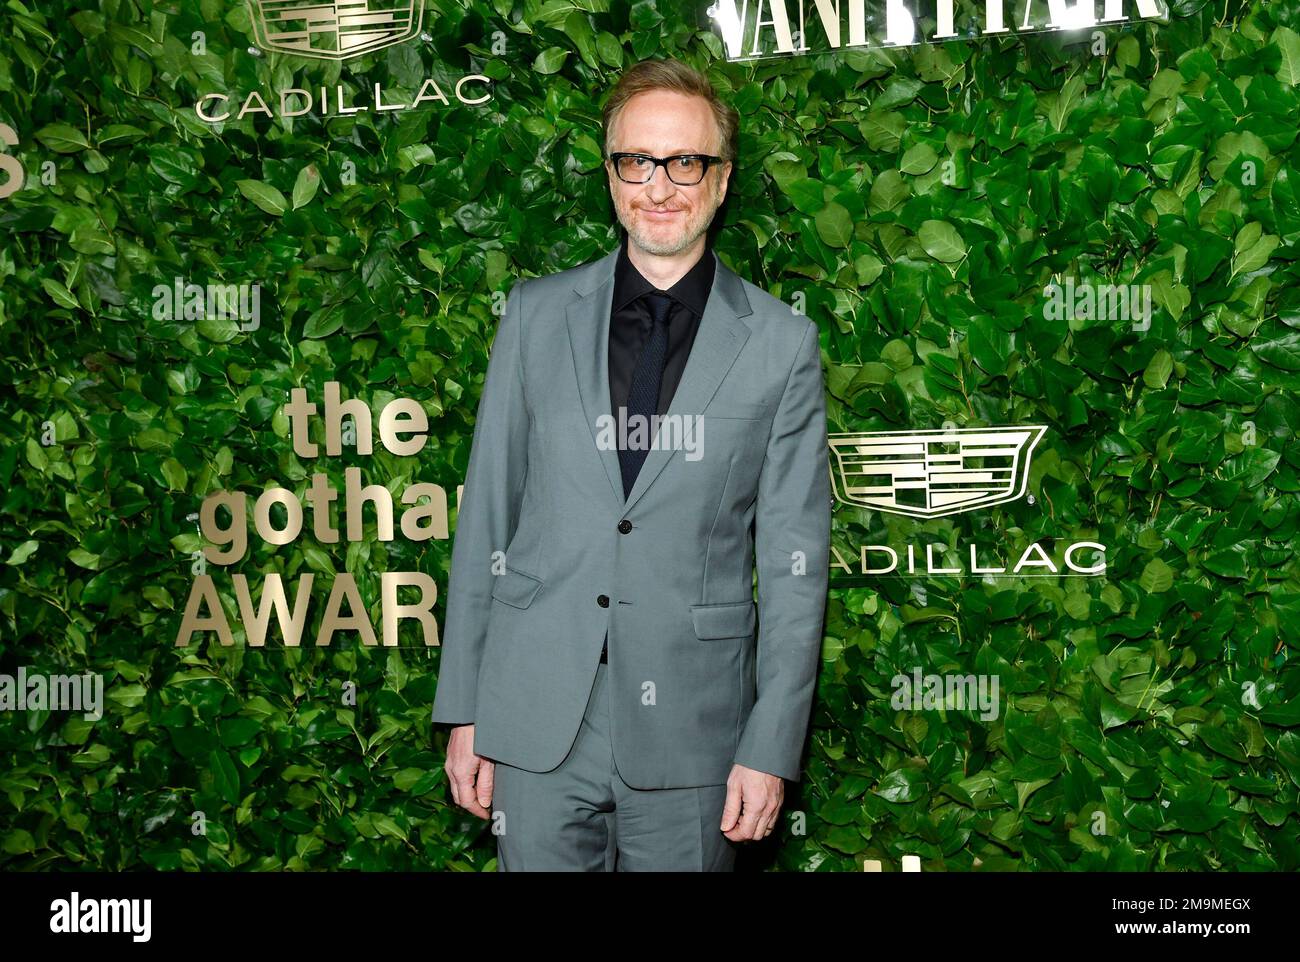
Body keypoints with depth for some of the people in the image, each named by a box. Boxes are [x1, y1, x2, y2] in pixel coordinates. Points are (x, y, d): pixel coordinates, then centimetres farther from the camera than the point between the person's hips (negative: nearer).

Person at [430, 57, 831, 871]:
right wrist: (464, 712, 4)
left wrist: (771, 746, -4)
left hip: (690, 730, -1)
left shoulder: (780, 343, 0)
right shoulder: (537, 315, 5)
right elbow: (486, 517, 6)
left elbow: (794, 559, 0)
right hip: (539, 720, 1)